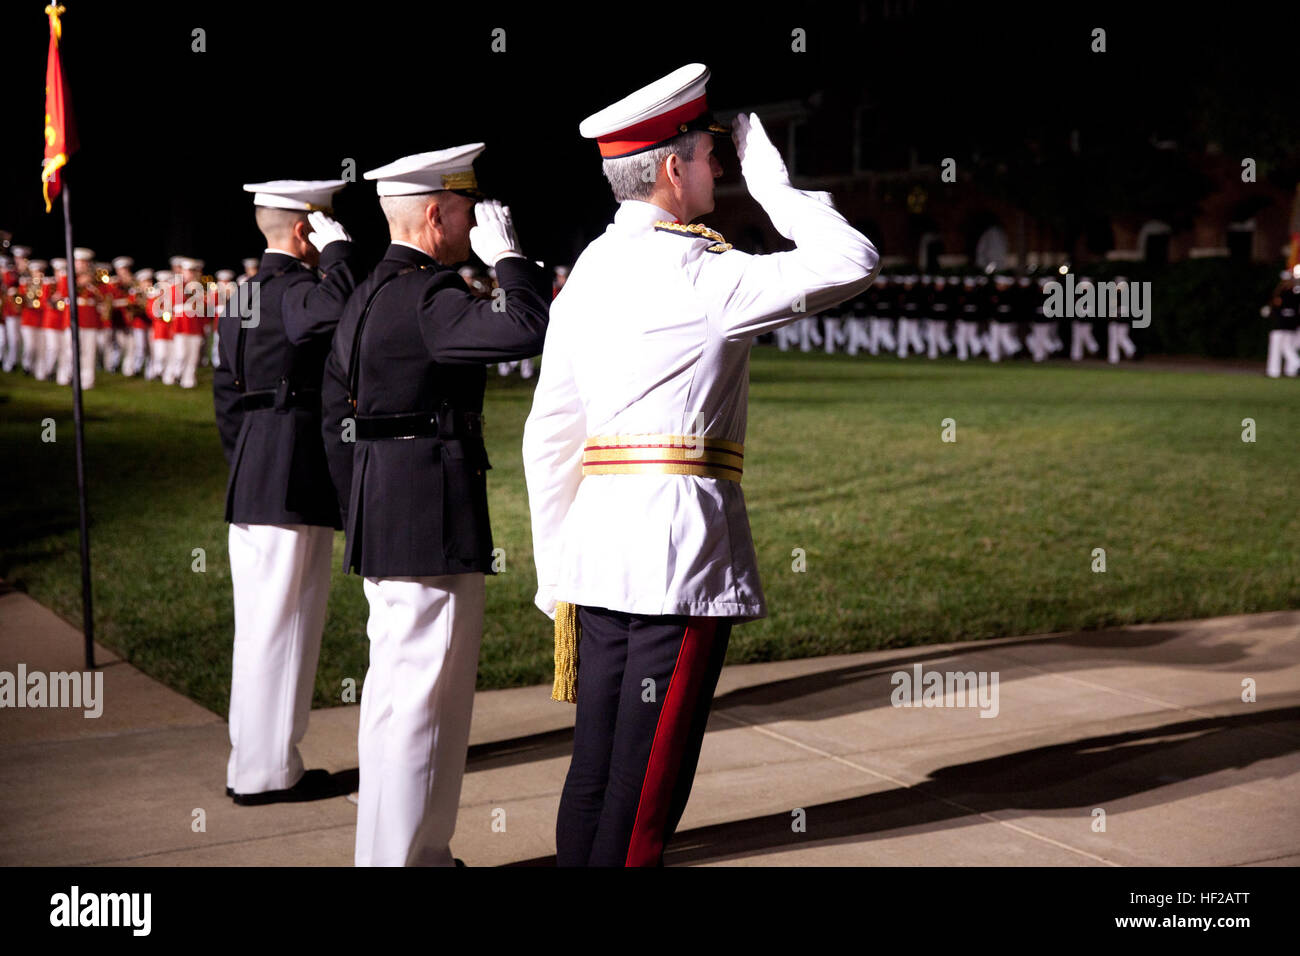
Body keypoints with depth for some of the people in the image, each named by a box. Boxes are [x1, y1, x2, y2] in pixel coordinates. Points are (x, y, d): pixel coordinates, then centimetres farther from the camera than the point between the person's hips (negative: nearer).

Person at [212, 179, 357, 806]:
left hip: (248, 488, 10)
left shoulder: (240, 297, 16)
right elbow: (338, 310, -36)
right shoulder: (295, 288, -13)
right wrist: (337, 247, -20)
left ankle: (250, 763, 24)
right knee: (281, 626, -3)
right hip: (293, 488, -10)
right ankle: (267, 771, 4)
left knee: (258, 626, 15)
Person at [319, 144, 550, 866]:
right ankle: (403, 855, 3)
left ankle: (419, 850, 28)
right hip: (434, 525, -11)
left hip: (384, 525, 11)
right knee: (419, 695, -4)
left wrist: (361, 516, 22)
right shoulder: (425, 297, -16)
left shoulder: (368, 296, 15)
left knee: (400, 688, 17)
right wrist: (507, 252, -13)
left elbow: (339, 415, 18)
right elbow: (530, 329, -29)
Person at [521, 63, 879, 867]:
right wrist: (772, 179, 2)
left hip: (600, 544, 8)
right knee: (650, 777, -2)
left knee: (597, 763, 14)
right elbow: (853, 265, -10)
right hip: (683, 537, -8)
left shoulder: (588, 273, 14)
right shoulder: (690, 272, -11)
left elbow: (549, 436, 16)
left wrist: (559, 574, 21)